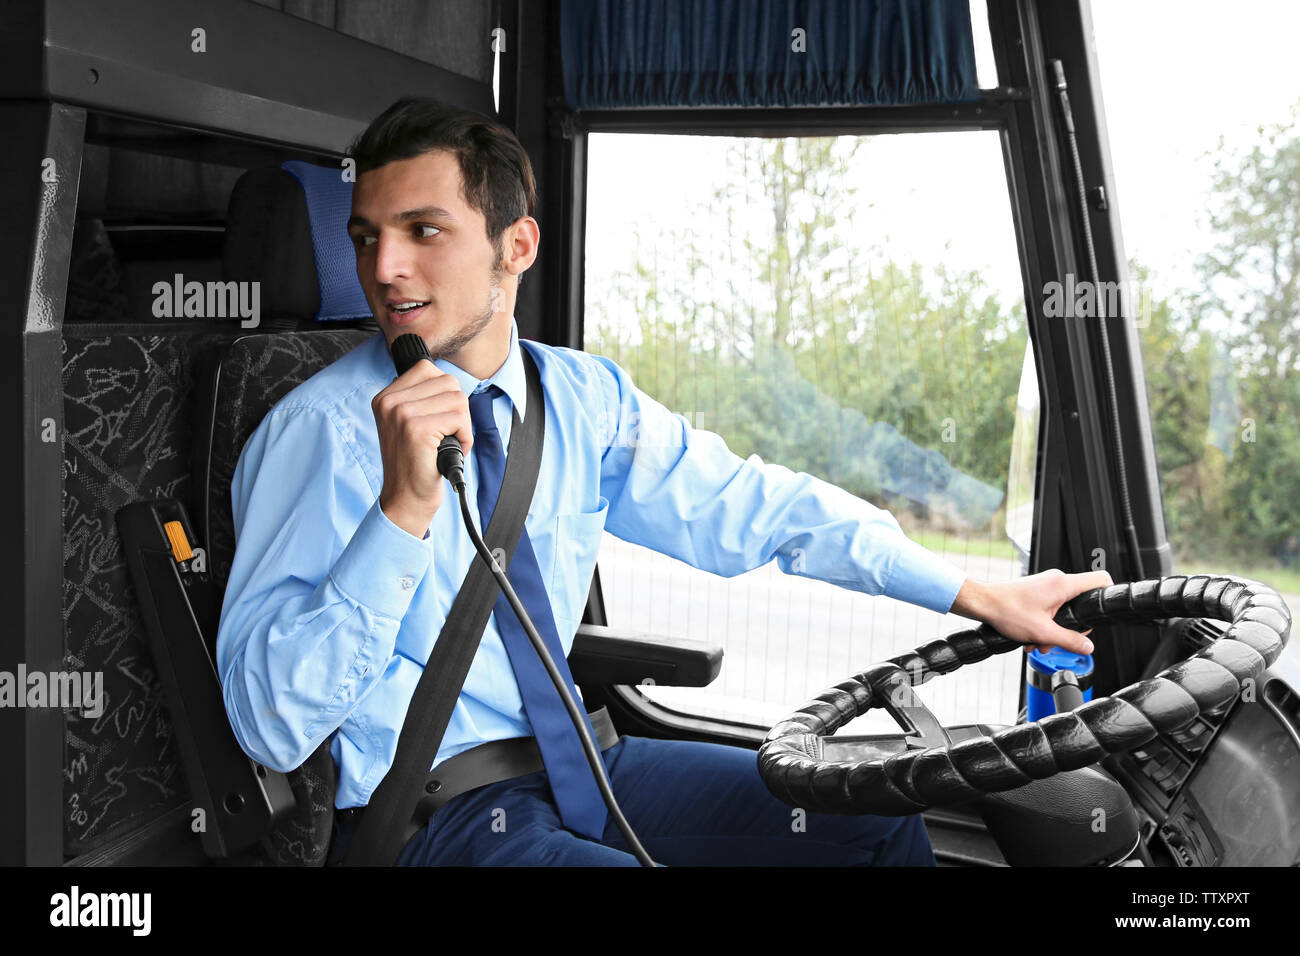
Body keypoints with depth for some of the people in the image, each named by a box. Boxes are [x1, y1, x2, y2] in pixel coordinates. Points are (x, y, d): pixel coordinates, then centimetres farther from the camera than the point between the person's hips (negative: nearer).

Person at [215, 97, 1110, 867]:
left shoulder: (583, 395, 3)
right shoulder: (322, 430, -15)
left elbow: (739, 504, 6)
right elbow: (271, 727, -21)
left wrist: (982, 595, 4)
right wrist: (402, 507, -34)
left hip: (568, 757, 6)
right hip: (427, 812, -6)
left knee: (878, 826, 0)